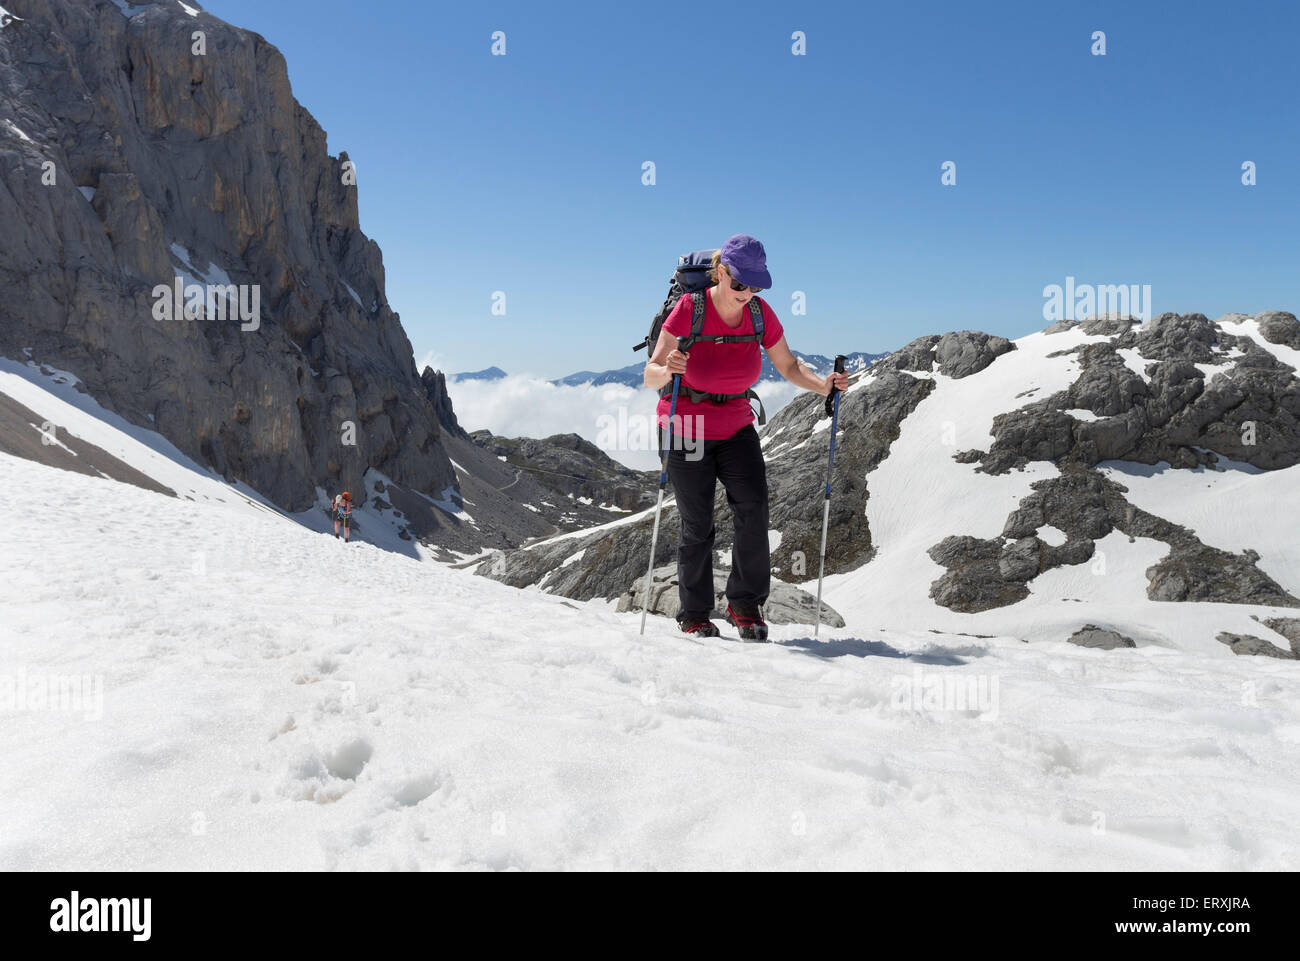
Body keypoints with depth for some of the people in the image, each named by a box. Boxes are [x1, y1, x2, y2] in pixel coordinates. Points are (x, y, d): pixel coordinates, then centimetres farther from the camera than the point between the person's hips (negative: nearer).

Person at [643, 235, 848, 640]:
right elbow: (650, 375, -22)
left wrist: (822, 385, -18)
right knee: (697, 525, 0)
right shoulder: (690, 309, -19)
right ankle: (694, 615, 18)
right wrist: (667, 370, -45)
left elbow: (789, 367, 1)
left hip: (735, 428, 3)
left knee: (753, 507, -15)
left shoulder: (761, 313, -8)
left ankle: (745, 604, 1)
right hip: (685, 429, -3)